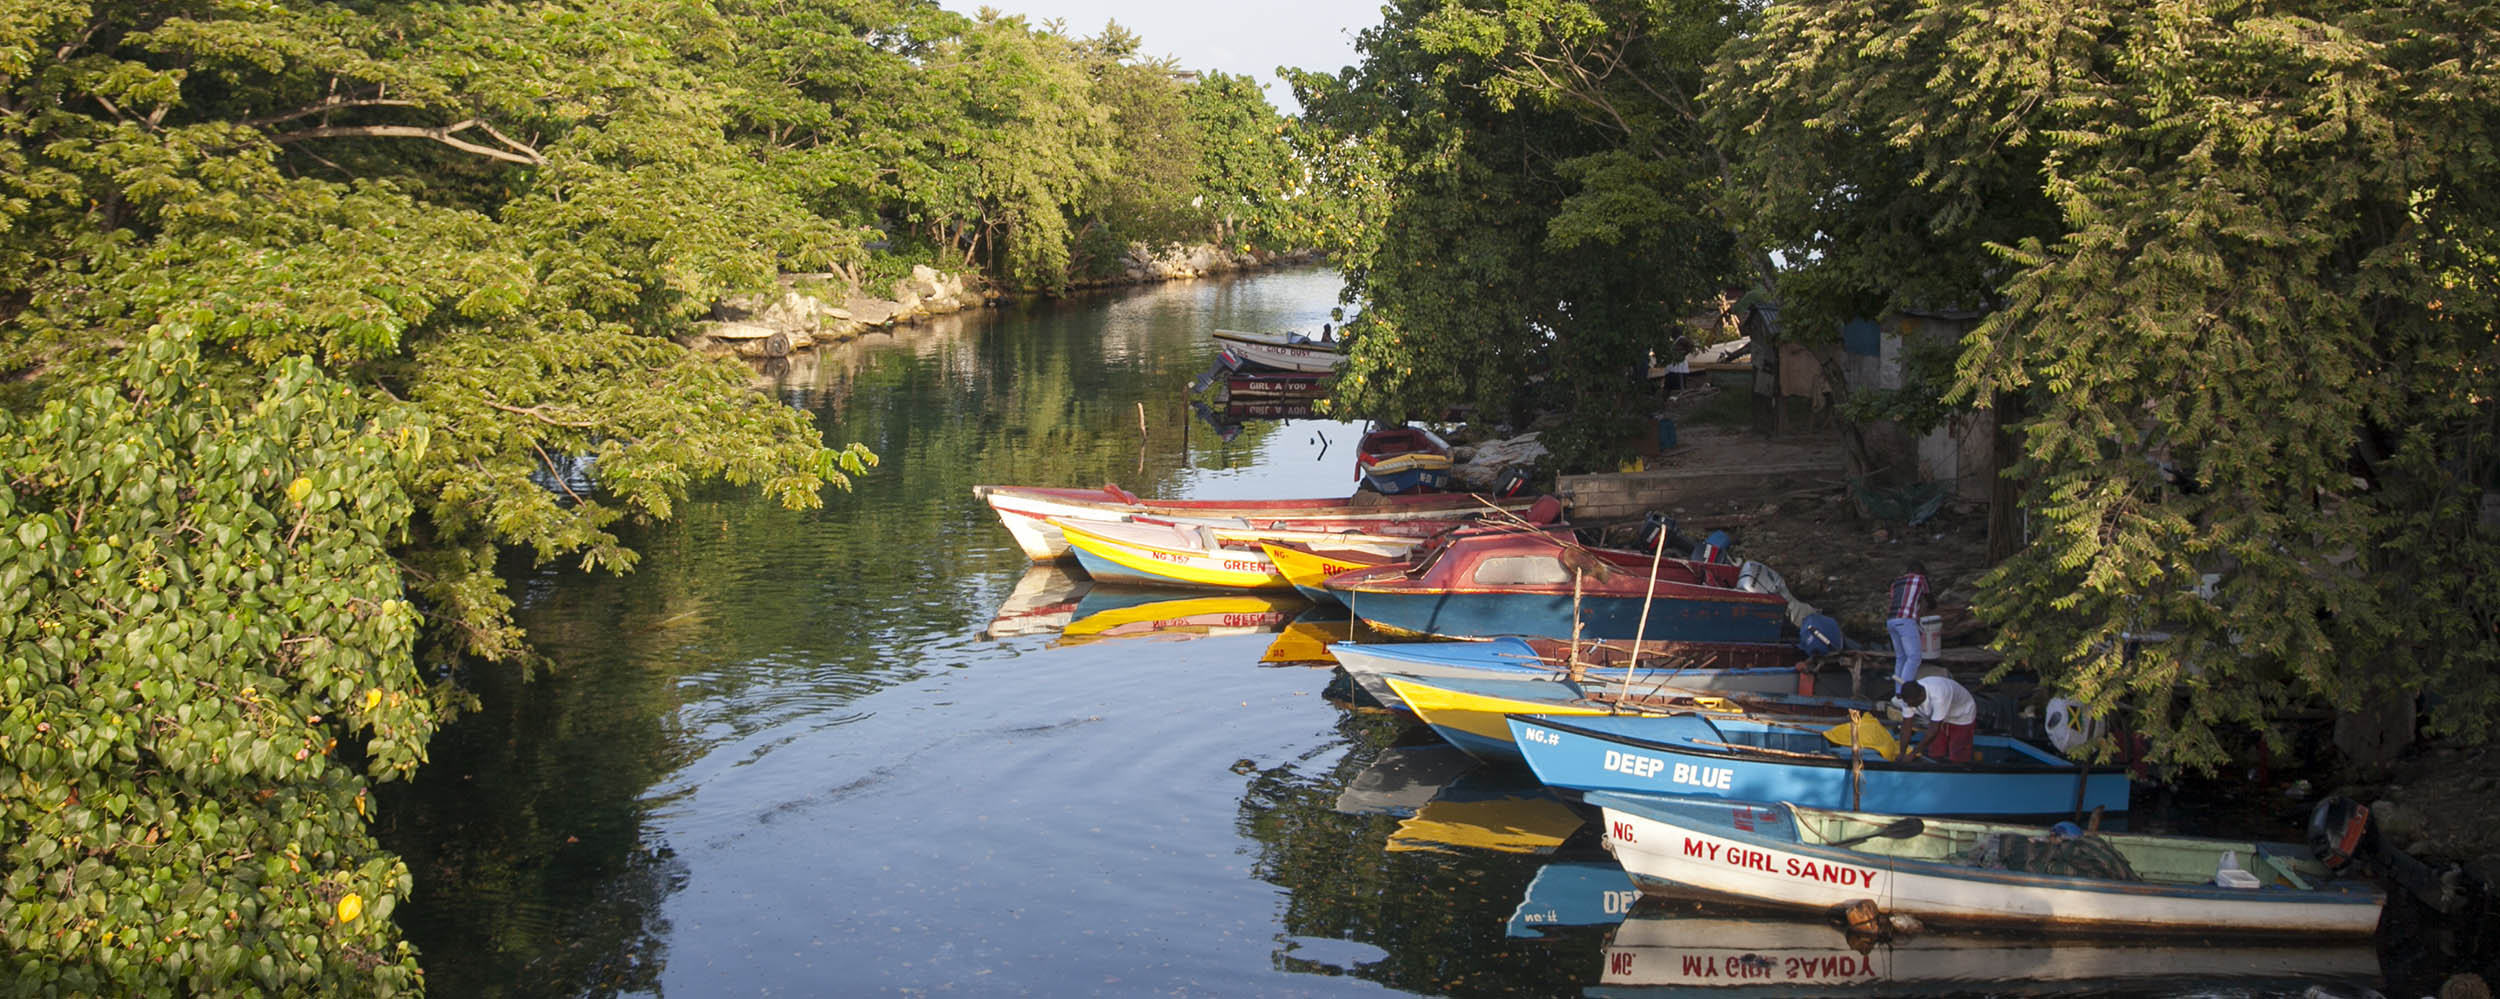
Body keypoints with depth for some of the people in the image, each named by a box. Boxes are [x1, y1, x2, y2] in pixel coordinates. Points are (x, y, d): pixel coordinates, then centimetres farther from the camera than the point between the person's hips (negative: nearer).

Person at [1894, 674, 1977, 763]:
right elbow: (1906, 726, -16)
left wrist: (1913, 753, -33)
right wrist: (1902, 753, -19)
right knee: (1935, 755, 1)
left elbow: (1934, 729, -38)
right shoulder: (1909, 697, -24)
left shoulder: (1938, 697, -43)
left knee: (1957, 759, -8)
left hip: (1962, 718, -5)